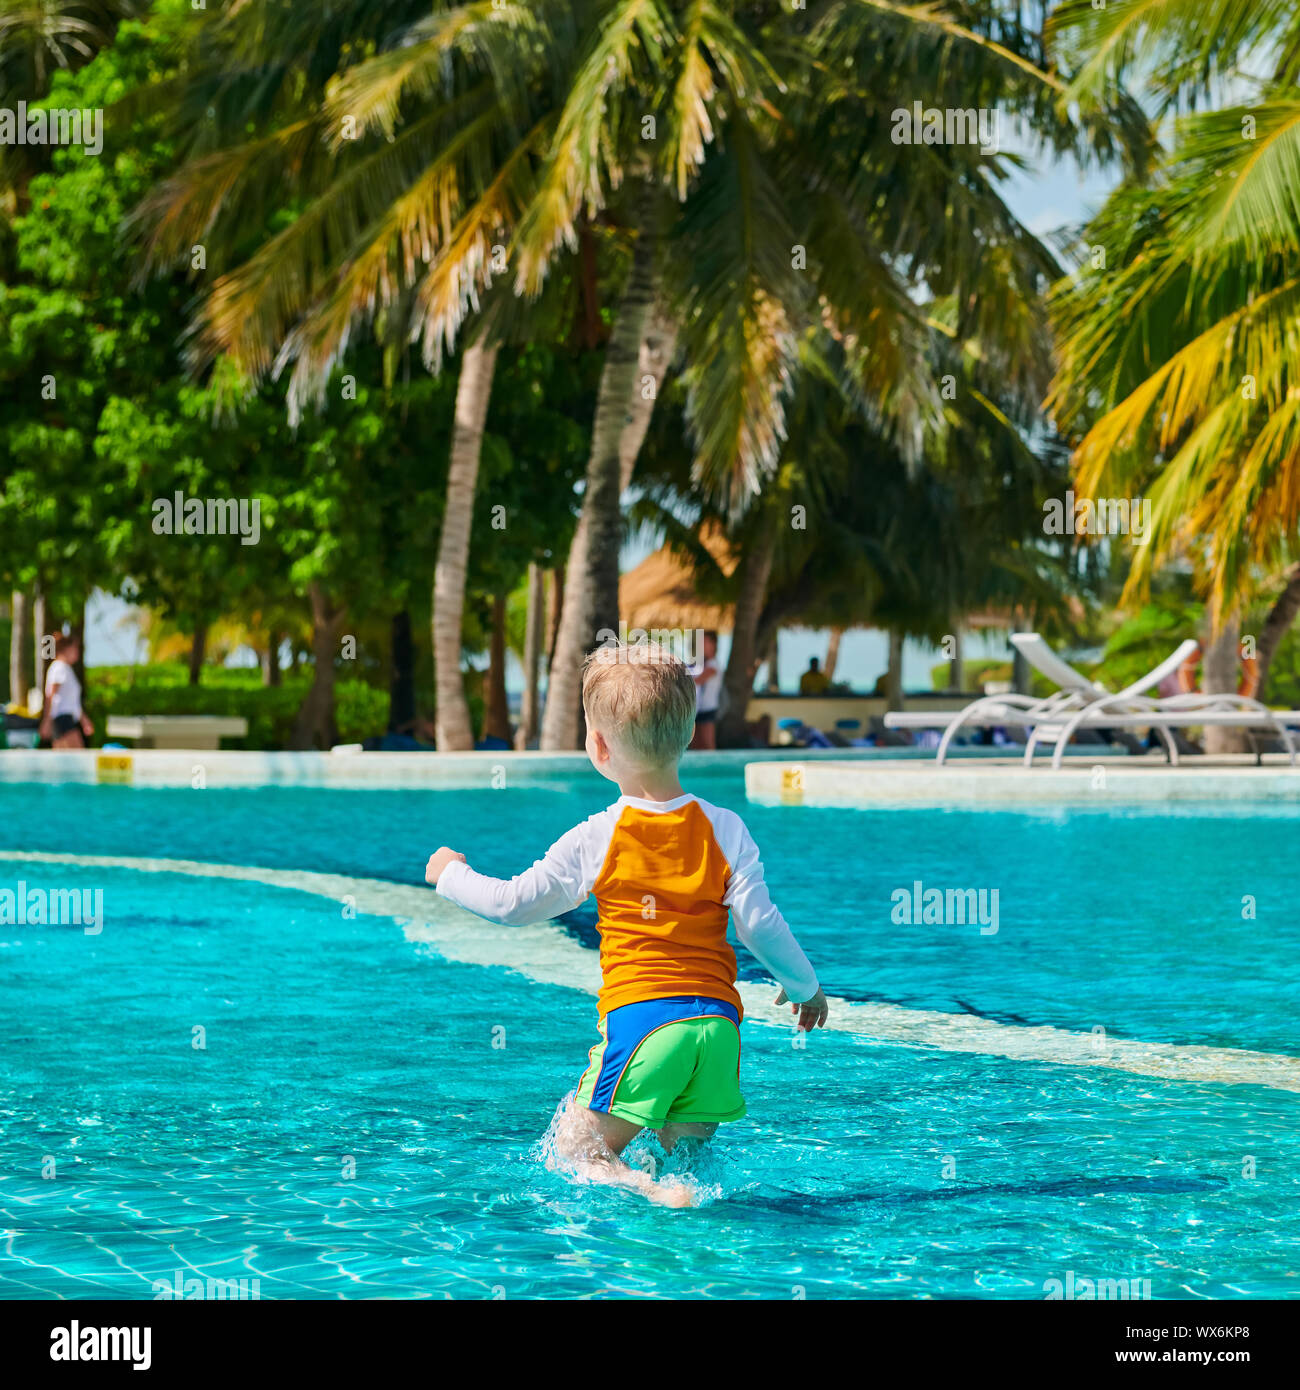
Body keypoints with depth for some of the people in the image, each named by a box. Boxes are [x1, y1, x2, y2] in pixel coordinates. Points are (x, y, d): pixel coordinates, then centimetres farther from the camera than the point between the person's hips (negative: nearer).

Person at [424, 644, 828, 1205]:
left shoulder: (595, 841, 0)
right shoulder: (727, 830, 6)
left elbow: (513, 904, 8)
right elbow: (760, 925, 3)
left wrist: (450, 875, 27)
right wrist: (805, 988, 21)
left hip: (639, 1017, -4)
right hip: (718, 1021, 4)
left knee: (577, 1155, 1)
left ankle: (655, 1193, -26)